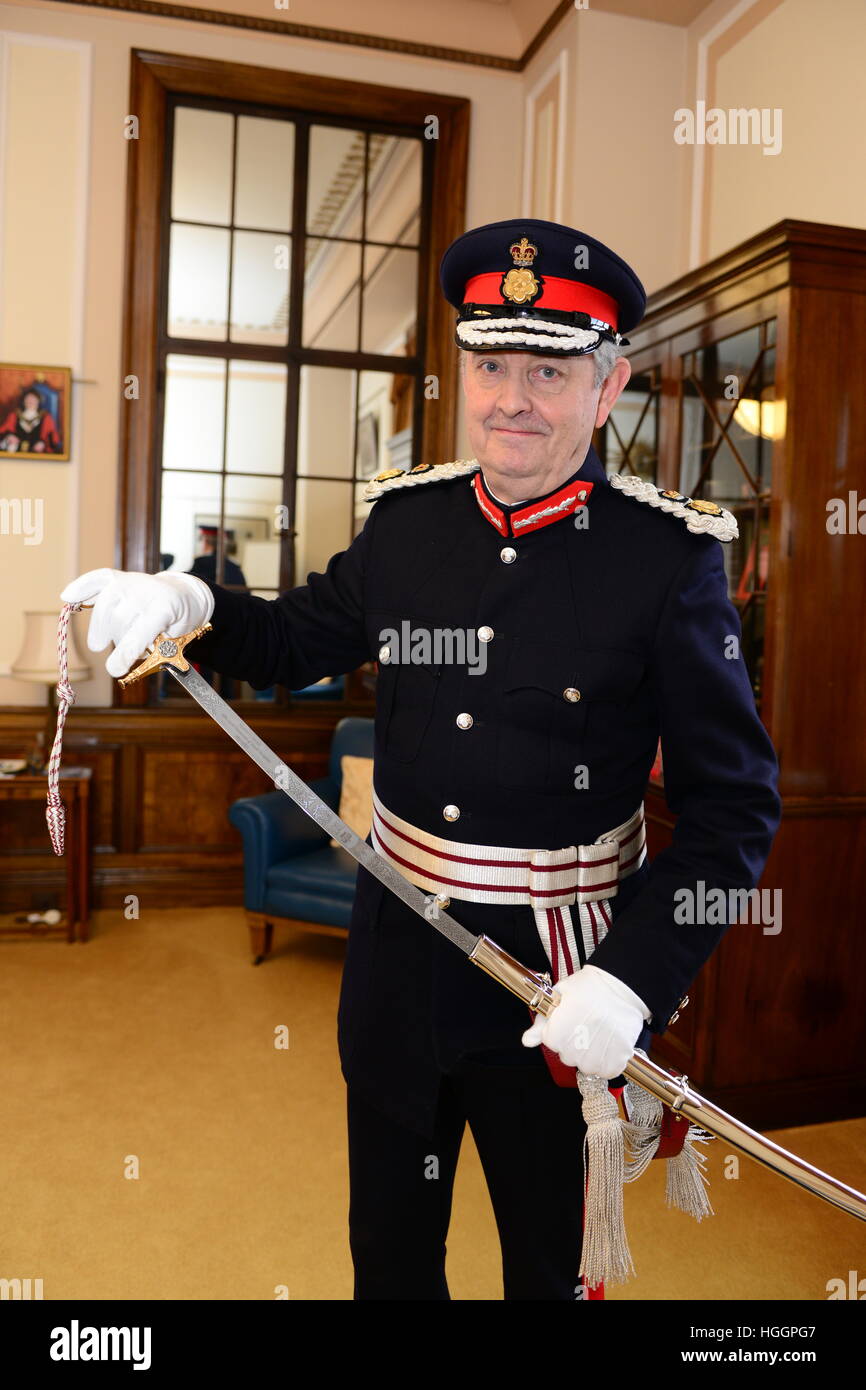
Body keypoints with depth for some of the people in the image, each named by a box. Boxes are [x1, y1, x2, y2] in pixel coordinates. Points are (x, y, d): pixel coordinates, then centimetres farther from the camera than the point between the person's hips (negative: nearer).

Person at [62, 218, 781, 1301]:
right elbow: (298, 640, 12)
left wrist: (633, 982, -22)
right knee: (387, 1258, 26)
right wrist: (192, 606, -9)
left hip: (558, 983, -3)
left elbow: (735, 806, -12)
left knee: (546, 1264, 24)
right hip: (397, 958, 4)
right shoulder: (408, 518, -3)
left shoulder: (668, 557, -15)